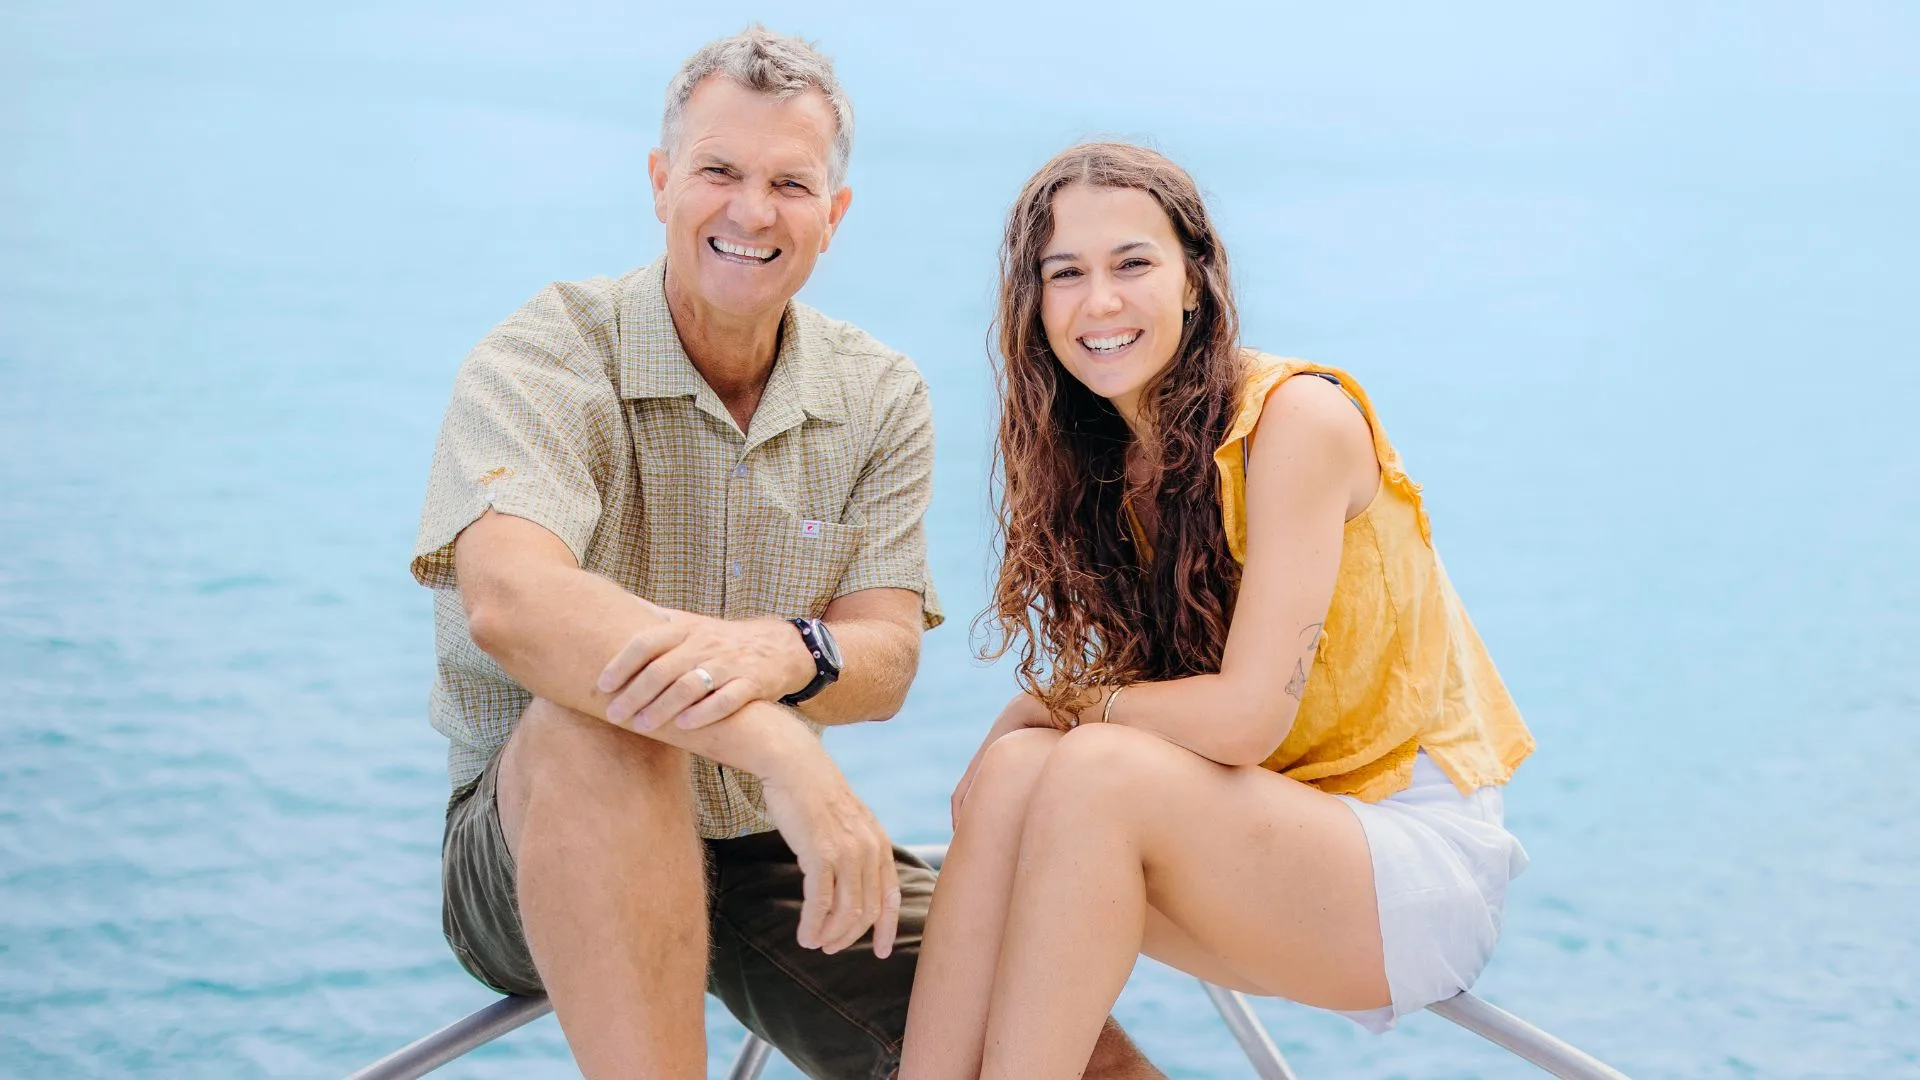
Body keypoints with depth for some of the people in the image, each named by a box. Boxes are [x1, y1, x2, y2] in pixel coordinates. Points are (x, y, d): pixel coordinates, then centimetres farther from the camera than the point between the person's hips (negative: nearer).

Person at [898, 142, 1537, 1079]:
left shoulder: (1297, 415, -15)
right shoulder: (1103, 458, 6)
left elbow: (1247, 713, -21)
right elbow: (1160, 692, 3)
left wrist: (1056, 703, -7)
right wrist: (1033, 733, -16)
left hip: (1422, 865, -6)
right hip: (1266, 845, 6)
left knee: (1093, 773, -29)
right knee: (1008, 776, -20)